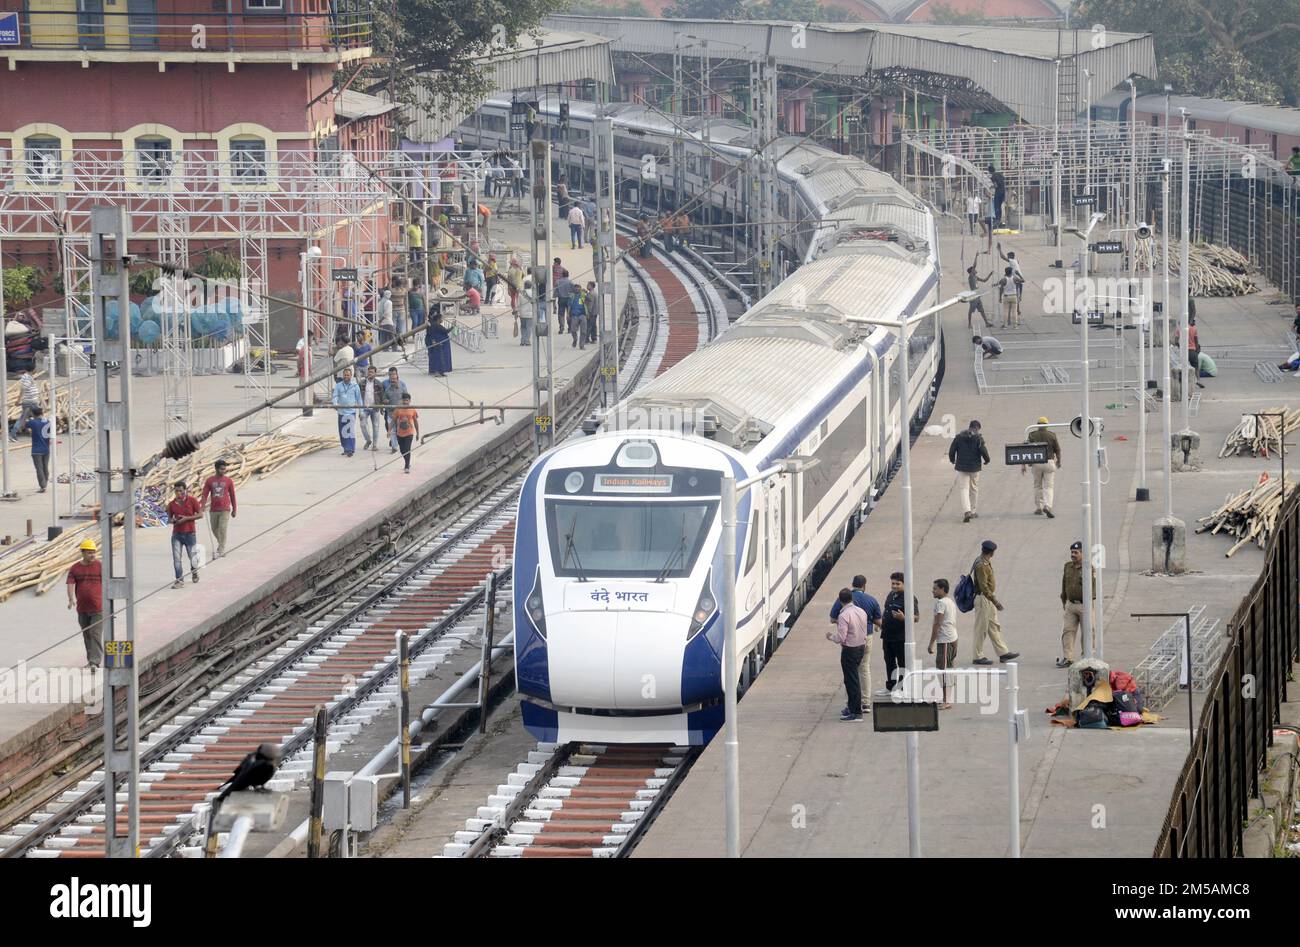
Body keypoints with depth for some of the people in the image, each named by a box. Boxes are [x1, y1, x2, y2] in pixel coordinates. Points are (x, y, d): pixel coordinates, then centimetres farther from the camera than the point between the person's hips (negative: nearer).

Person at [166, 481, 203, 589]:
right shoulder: (172, 504, 3)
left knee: (193, 558, 6)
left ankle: (194, 572, 38)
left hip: (190, 533, -2)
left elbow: (200, 515, -5)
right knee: (176, 559, -9)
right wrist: (173, 521, -11)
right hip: (177, 534, 2)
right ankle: (180, 580, -6)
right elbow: (170, 518, 14)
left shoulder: (192, 501, -5)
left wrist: (186, 518, -16)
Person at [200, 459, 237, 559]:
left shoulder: (228, 481, 2)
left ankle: (220, 551, -11)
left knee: (222, 530, -12)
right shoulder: (209, 481, 3)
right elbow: (205, 494, 1)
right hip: (213, 510, 2)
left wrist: (234, 509, 12)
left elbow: (232, 496, 9)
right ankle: (221, 545, 35)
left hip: (225, 510, -2)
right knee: (214, 530, 11)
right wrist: (202, 505, -16)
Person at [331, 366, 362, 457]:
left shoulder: (355, 386, 3)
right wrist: (335, 404, -24)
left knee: (351, 431, -12)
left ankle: (350, 450, -13)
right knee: (342, 432, 8)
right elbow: (334, 396, -2)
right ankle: (345, 449, 21)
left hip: (351, 411, -3)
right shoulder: (338, 386, 6)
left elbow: (359, 398, 7)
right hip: (341, 412, 3)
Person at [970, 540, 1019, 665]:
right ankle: (978, 657, 4)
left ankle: (1003, 653, 19)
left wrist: (994, 600, 21)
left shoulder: (986, 562, 11)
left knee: (994, 627, 14)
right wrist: (995, 601, -22)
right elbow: (983, 586, -24)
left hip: (989, 599, 10)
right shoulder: (981, 565, -21)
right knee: (981, 628, -2)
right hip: (983, 599, -10)